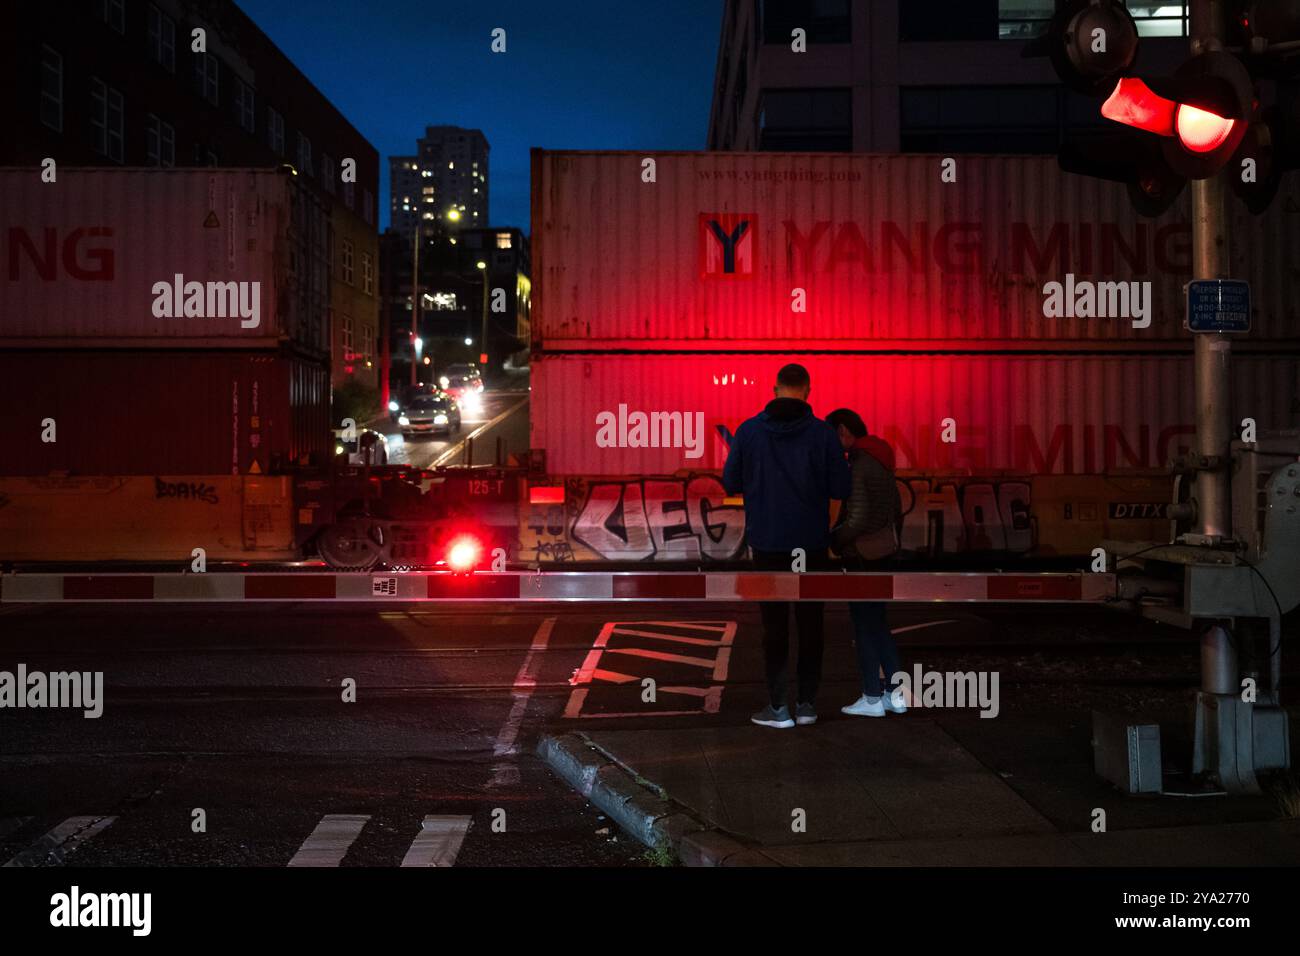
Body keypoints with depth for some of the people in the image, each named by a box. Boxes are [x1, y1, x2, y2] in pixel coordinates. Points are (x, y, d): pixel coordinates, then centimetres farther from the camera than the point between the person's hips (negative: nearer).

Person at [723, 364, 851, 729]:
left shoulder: (749, 431, -5)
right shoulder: (822, 433, -7)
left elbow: (731, 483, 1)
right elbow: (840, 489, -6)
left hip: (768, 545, 0)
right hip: (812, 545, 0)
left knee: (774, 625, 7)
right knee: (810, 623, 12)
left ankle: (778, 706, 7)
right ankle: (806, 703, 14)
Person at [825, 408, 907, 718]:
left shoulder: (857, 465, -18)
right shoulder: (881, 460, 11)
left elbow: (857, 520, -22)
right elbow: (896, 509, 17)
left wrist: (827, 540, -10)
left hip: (862, 555, -9)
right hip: (884, 550, 9)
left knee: (865, 625, 1)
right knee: (878, 623, 15)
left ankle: (872, 699, 8)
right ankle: (896, 693, 17)